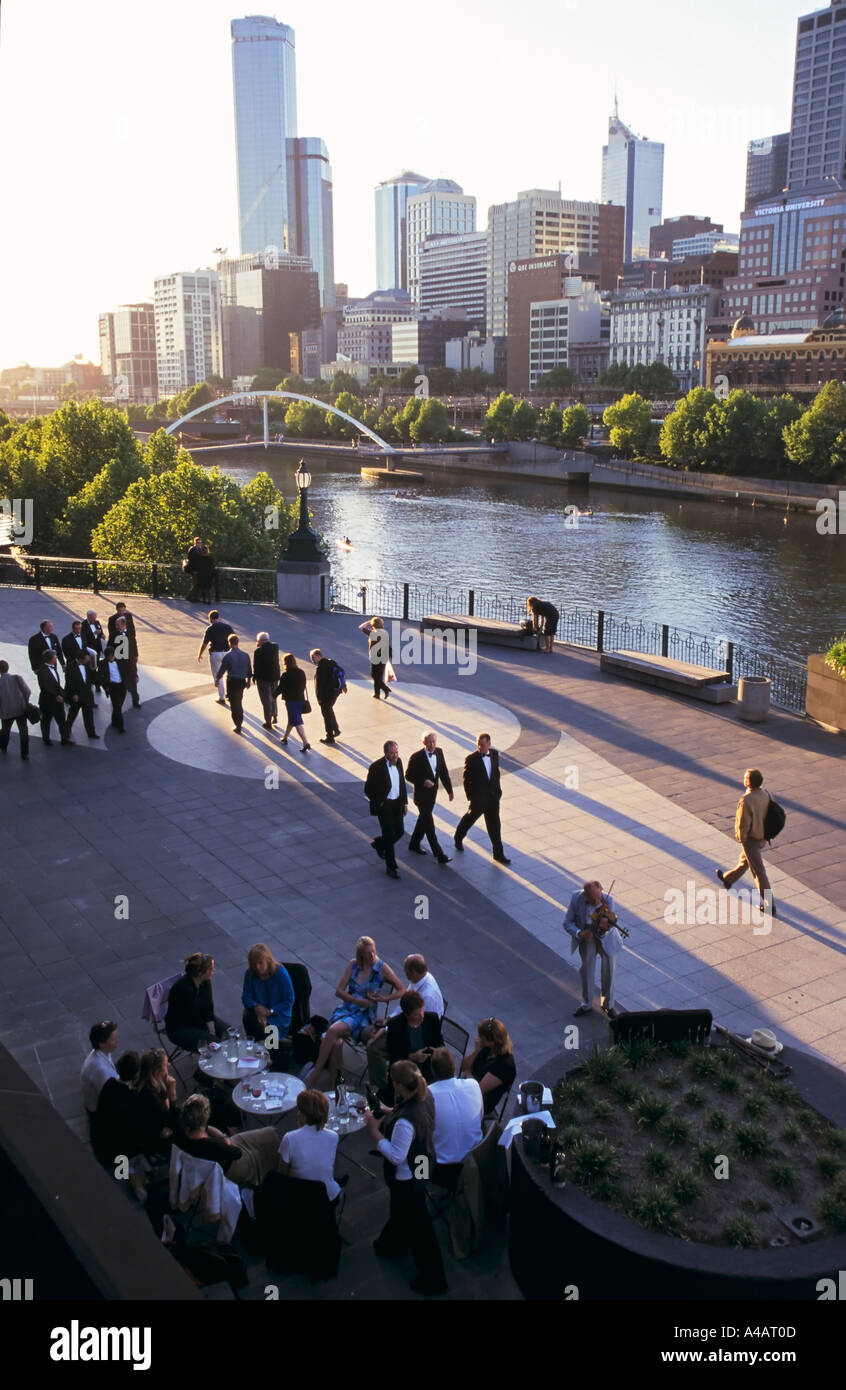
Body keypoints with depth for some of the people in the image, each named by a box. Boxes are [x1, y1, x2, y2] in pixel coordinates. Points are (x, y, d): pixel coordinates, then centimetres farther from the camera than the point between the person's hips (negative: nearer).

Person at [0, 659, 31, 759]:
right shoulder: (17, 678, -10)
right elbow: (27, 691, -12)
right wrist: (25, 702, 6)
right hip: (20, 709, -1)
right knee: (24, 732, 8)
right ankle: (24, 754, 8)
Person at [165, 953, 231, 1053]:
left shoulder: (205, 982, -11)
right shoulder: (183, 989, -33)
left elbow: (209, 1007, -9)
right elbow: (192, 1016, -25)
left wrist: (212, 1032, -19)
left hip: (200, 1018, 7)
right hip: (179, 1029, -7)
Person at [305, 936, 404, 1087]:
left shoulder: (382, 967, 0)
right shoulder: (353, 964, 7)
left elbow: (402, 990, 4)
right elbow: (339, 991, 4)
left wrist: (384, 998, -12)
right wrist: (361, 1001, -9)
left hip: (364, 1014, -3)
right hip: (345, 1009, 3)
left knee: (333, 1030, -30)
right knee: (336, 1042, -29)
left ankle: (316, 1071, -19)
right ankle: (333, 1084, -22)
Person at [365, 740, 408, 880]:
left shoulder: (398, 762, 0)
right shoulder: (376, 767, -20)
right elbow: (368, 790, -13)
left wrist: (405, 802, 12)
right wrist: (379, 803, -11)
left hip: (397, 803, 7)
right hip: (384, 804, -7)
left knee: (399, 832, 12)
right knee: (389, 835, -5)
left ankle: (378, 844, 41)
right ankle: (390, 867, 8)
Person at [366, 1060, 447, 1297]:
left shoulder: (405, 1120, -40)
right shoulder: (425, 1096, -15)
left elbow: (396, 1156, -30)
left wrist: (373, 1128, -25)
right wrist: (389, 1113, -1)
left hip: (408, 1177, -8)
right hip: (423, 1164, 8)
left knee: (417, 1227, 13)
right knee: (400, 1210, 33)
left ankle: (433, 1279, 31)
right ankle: (392, 1245, 59)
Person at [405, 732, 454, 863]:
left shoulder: (439, 752, 0)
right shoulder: (416, 757, -19)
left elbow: (444, 772, 8)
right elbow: (408, 776, -12)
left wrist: (449, 790, 8)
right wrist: (423, 782, -25)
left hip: (433, 793, 7)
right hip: (421, 794, -7)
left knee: (424, 819, 21)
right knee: (429, 824, -6)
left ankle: (414, 844, 40)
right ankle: (439, 855, -6)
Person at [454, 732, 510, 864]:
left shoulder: (494, 754, 1)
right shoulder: (471, 759, -16)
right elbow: (467, 780, -11)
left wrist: (497, 789, 10)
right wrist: (470, 798, -11)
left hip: (492, 796, 4)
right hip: (478, 797, -4)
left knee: (494, 824, 6)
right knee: (470, 817, 15)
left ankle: (498, 853, 11)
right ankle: (458, 838, 43)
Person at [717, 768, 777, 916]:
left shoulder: (746, 801, -31)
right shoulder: (765, 793, -9)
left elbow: (743, 824, -25)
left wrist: (740, 838, -6)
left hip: (751, 839, -8)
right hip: (762, 835, 8)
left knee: (758, 871, 2)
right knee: (744, 860, 29)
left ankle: (770, 905, 8)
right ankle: (728, 878, 54)